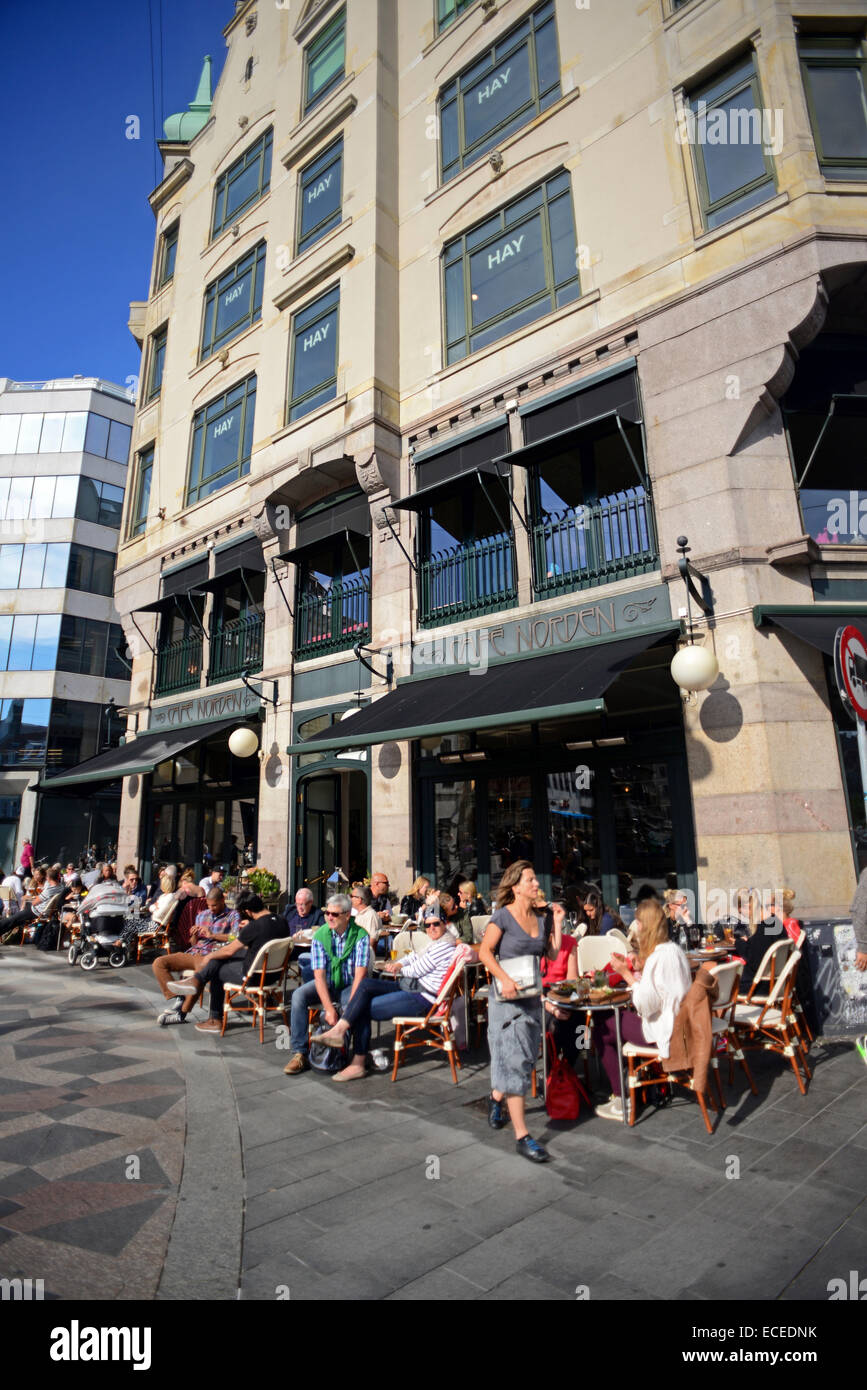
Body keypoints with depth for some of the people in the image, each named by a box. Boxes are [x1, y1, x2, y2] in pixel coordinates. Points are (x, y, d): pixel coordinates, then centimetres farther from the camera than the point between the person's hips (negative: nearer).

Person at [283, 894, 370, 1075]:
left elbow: (360, 974, -20)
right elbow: (319, 974, -16)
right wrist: (329, 1008, -28)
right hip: (325, 984, 3)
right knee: (299, 995, -24)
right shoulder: (320, 935, -11)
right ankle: (299, 1053, -15)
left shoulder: (360, 936, -16)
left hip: (349, 985, -2)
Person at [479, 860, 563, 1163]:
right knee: (514, 1061, -5)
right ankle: (522, 1136, 2)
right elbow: (485, 951, -14)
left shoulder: (539, 919, 8)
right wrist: (505, 979, -25)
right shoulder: (503, 916, -10)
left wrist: (558, 921, 2)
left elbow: (553, 954, 6)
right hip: (507, 999, -7)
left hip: (532, 998, 7)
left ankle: (496, 1098, 42)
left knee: (525, 1060, 17)